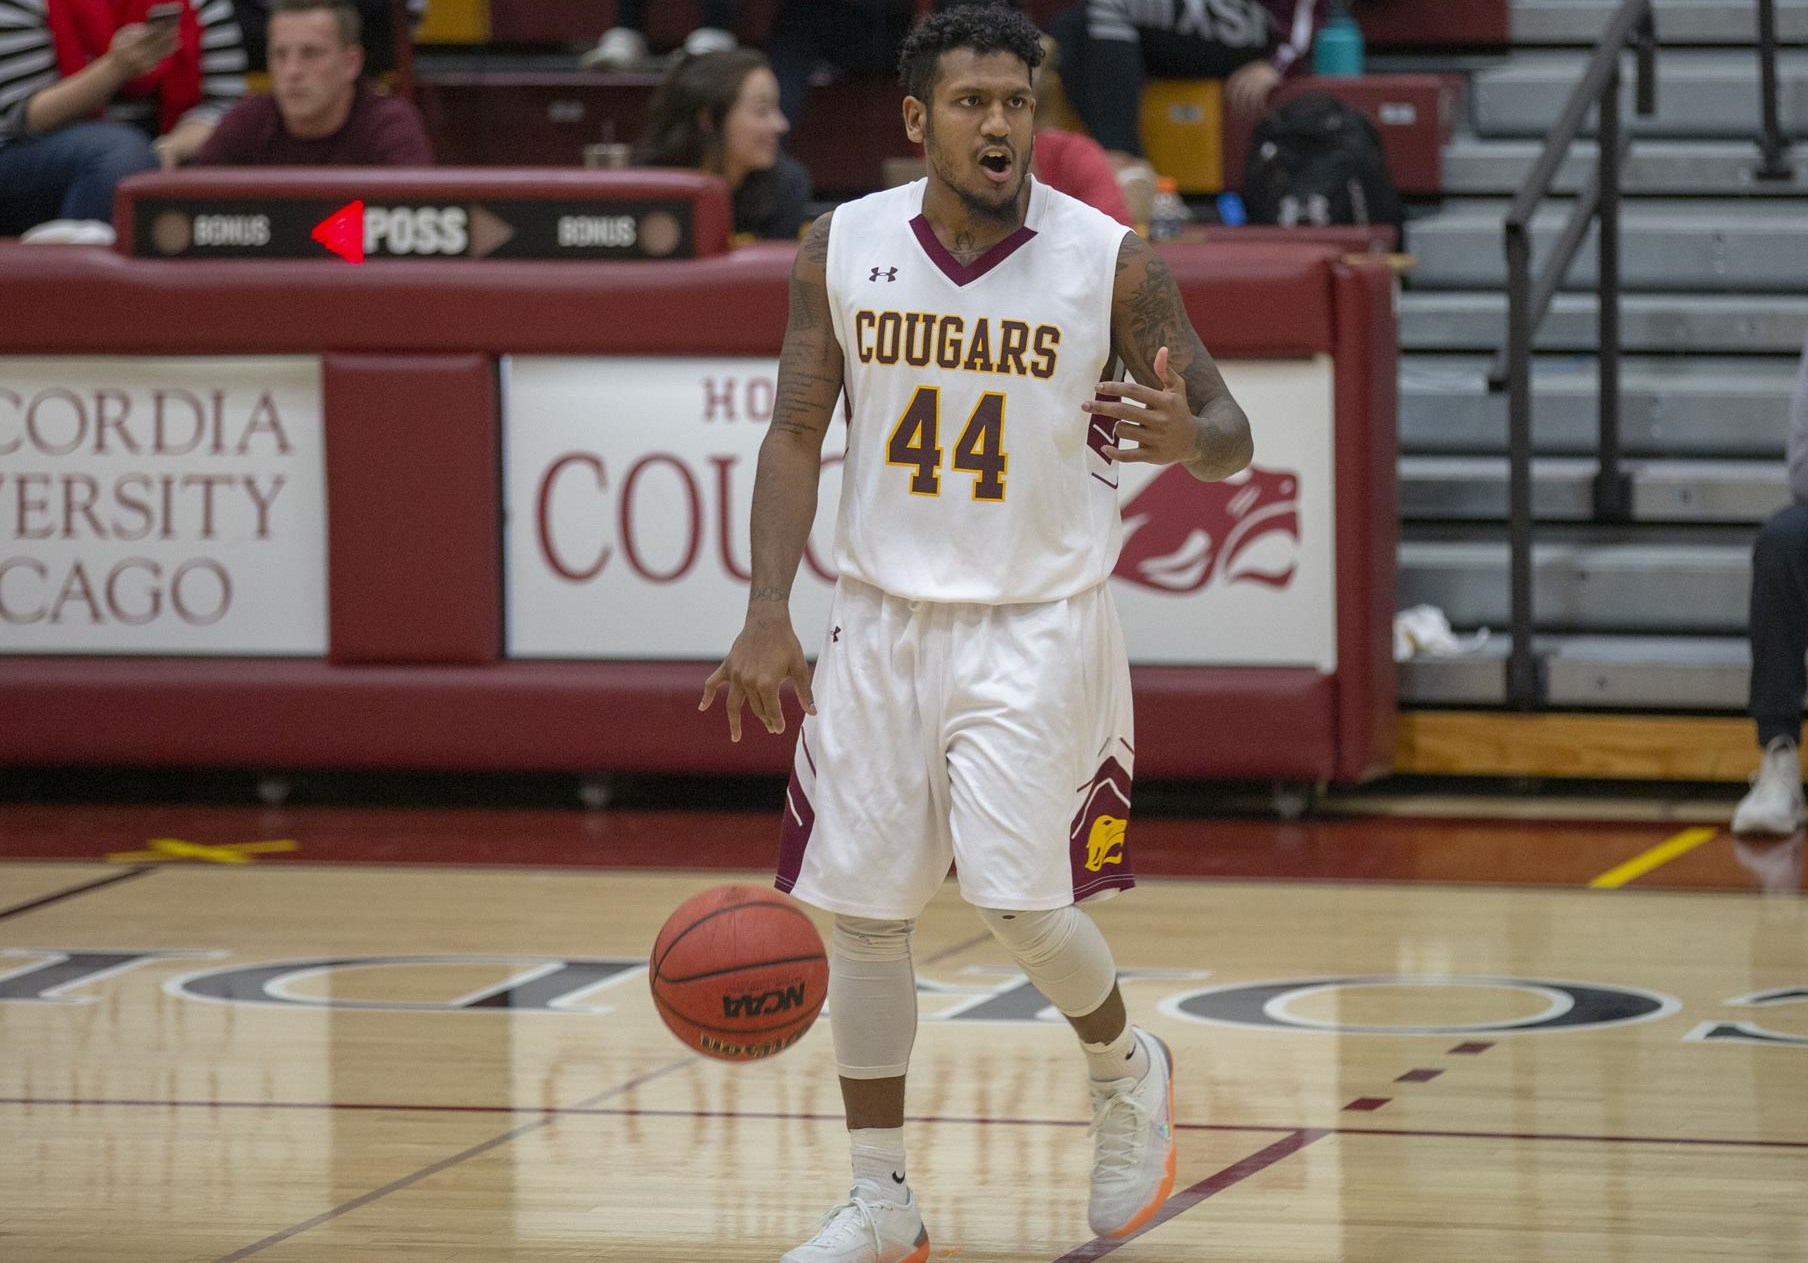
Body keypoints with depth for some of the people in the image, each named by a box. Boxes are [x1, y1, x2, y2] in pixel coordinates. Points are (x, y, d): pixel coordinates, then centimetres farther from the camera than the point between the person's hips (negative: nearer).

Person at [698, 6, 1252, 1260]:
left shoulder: (1113, 263, -11)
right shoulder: (841, 249, -3)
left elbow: (1230, 434, -5)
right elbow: (797, 433, 2)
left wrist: (1187, 435, -30)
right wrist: (769, 616, -9)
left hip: (1039, 626, -3)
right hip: (884, 621, 3)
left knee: (1020, 898, -12)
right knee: (862, 913, 3)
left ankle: (1127, 1068, 21)